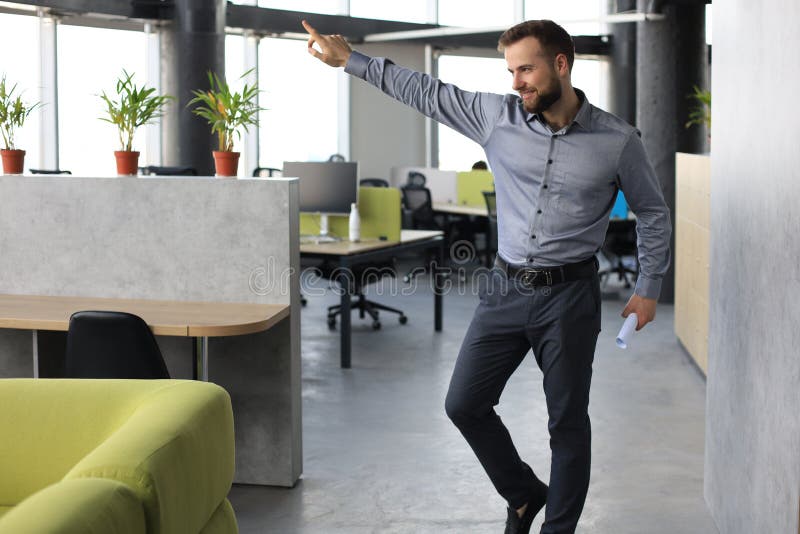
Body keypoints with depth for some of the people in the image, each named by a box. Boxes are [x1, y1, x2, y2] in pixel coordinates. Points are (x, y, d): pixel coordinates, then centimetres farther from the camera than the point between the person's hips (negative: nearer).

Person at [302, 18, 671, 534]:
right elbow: (426, 91, 7)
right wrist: (350, 59, 7)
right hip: (506, 288, 3)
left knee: (568, 422, 4)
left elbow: (653, 212, 6)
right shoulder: (498, 116, -1)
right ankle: (523, 492, 29)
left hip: (569, 296, -3)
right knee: (464, 403, 5)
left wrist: (649, 288, 3)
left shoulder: (617, 140, -6)